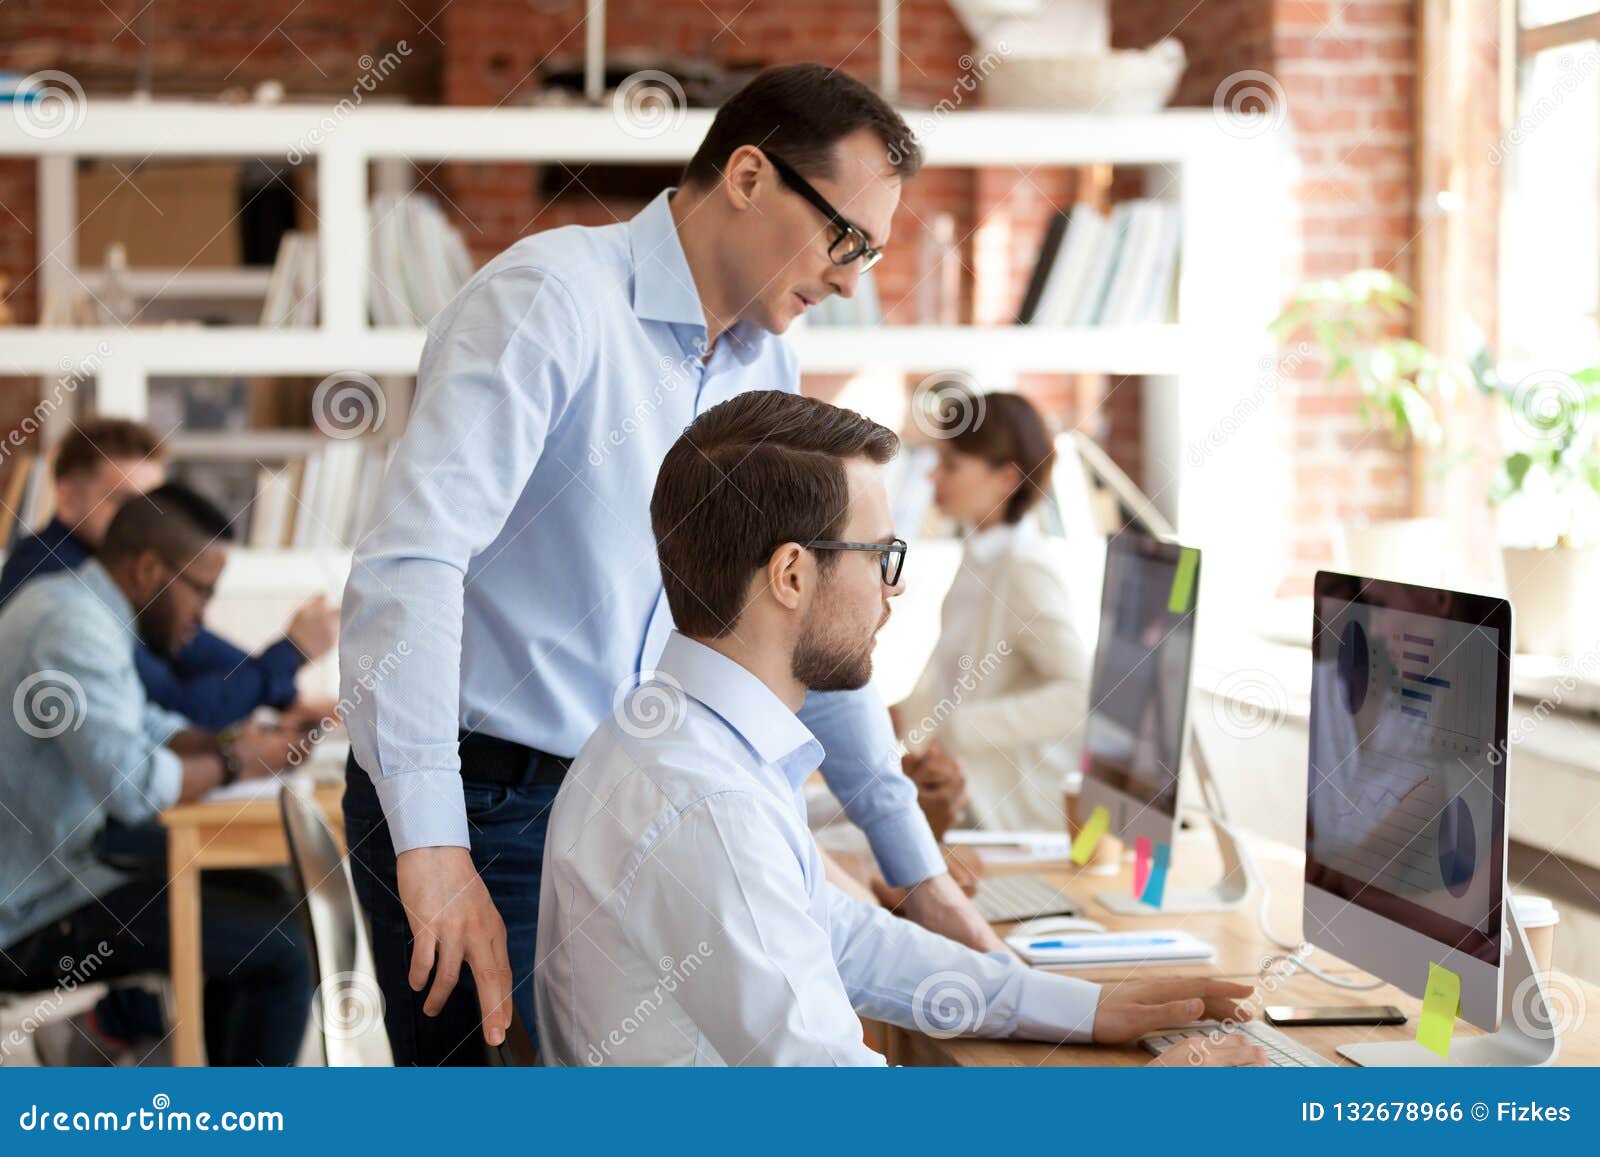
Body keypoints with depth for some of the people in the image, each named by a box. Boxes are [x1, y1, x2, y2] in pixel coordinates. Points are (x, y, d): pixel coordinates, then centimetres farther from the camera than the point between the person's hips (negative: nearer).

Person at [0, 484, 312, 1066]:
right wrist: (232, 763, -11)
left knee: (265, 900, 18)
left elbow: (147, 728, 21)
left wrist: (222, 742, 2)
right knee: (284, 950, -14)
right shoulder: (76, 628, -21)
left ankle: (121, 1020, 22)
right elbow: (133, 786, -29)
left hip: (50, 873, 11)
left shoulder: (73, 606, 12)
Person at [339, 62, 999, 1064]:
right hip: (478, 806, -7)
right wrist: (433, 848, -37)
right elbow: (411, 560, -28)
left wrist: (921, 870, 14)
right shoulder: (552, 299, -17)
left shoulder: (767, 374, 9)